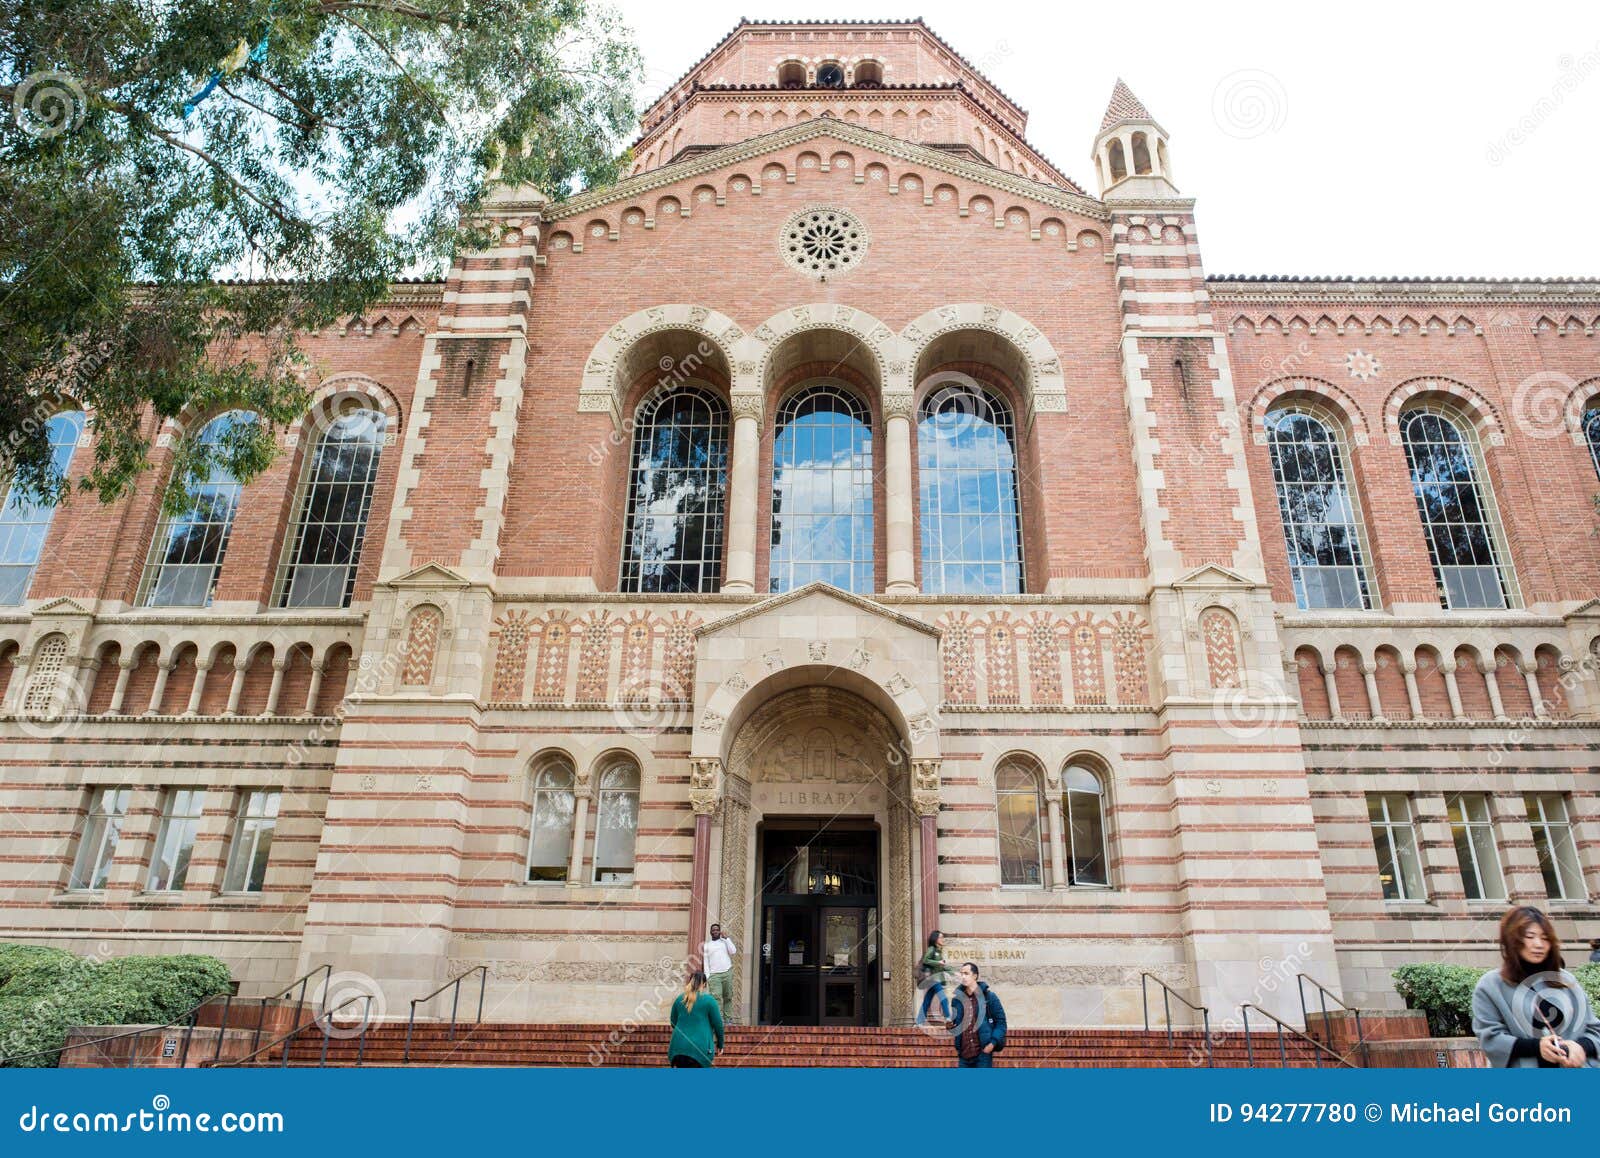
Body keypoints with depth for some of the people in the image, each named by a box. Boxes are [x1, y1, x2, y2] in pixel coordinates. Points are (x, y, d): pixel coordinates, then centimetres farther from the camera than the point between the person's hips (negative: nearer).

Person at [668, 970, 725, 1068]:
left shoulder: (679, 999, 8)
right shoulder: (709, 1000, -3)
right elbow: (717, 1024, 1)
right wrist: (720, 1044, 15)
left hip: (678, 1047, 4)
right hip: (700, 1049, -4)